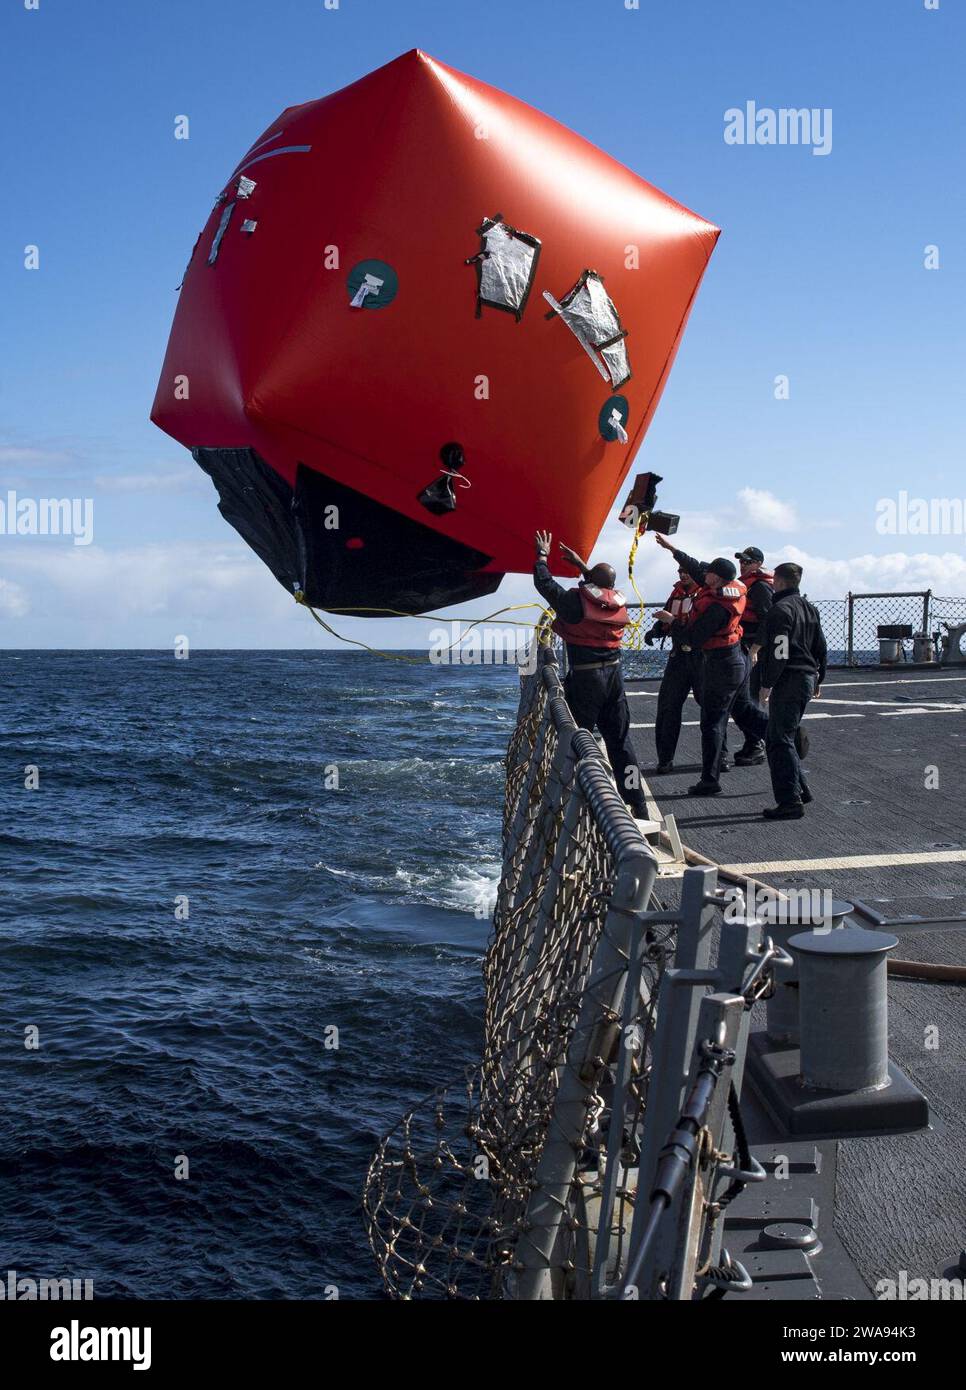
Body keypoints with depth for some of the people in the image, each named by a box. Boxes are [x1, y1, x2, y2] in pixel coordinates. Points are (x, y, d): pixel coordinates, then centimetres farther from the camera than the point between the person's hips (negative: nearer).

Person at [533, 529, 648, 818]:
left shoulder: (577, 601, -11)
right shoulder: (619, 602, 6)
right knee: (620, 742, 11)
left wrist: (542, 555, 18)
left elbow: (545, 584, 1)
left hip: (585, 678, -5)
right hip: (614, 675, 5)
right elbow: (601, 588, 29)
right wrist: (580, 563, 36)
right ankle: (637, 804, 14)